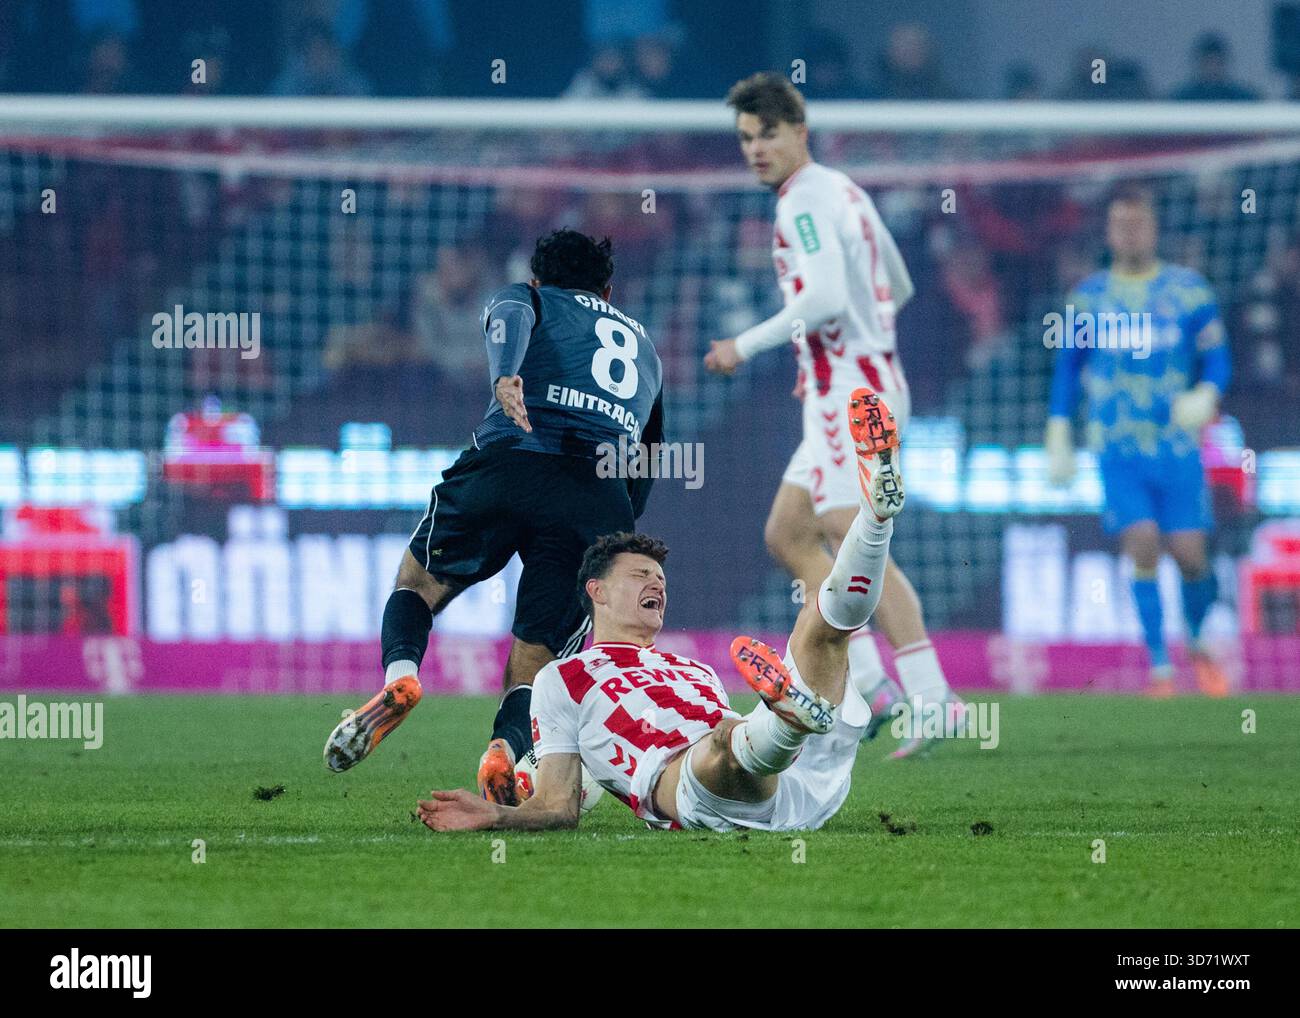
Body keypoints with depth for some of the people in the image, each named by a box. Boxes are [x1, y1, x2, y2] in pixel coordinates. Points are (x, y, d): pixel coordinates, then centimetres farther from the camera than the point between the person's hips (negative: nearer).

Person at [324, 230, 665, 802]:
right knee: (534, 664, 5)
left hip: (509, 465, -2)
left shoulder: (528, 299, 26)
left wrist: (506, 377, -22)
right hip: (601, 504, 2)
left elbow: (513, 317, -1)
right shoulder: (643, 346, 38)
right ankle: (507, 748, -29)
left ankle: (399, 674, -10)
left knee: (417, 582, 22)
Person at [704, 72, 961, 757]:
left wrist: (745, 346, -19)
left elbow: (826, 297, -26)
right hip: (850, 396, 11)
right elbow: (898, 286, 27)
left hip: (852, 397, -11)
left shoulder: (806, 199, -12)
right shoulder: (841, 192, 18)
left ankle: (931, 695, -23)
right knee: (787, 536, 13)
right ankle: (867, 684, 9)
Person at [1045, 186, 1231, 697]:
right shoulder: (1089, 296, 6)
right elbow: (1067, 367, 14)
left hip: (1177, 443, 0)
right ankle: (1159, 665, -9)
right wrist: (1058, 438, 8)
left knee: (1189, 556, -3)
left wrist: (1205, 395, -15)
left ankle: (1196, 641, 26)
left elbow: (1216, 355, 6)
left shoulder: (1189, 289, 3)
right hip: (1117, 447, 0)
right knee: (1142, 545, -16)